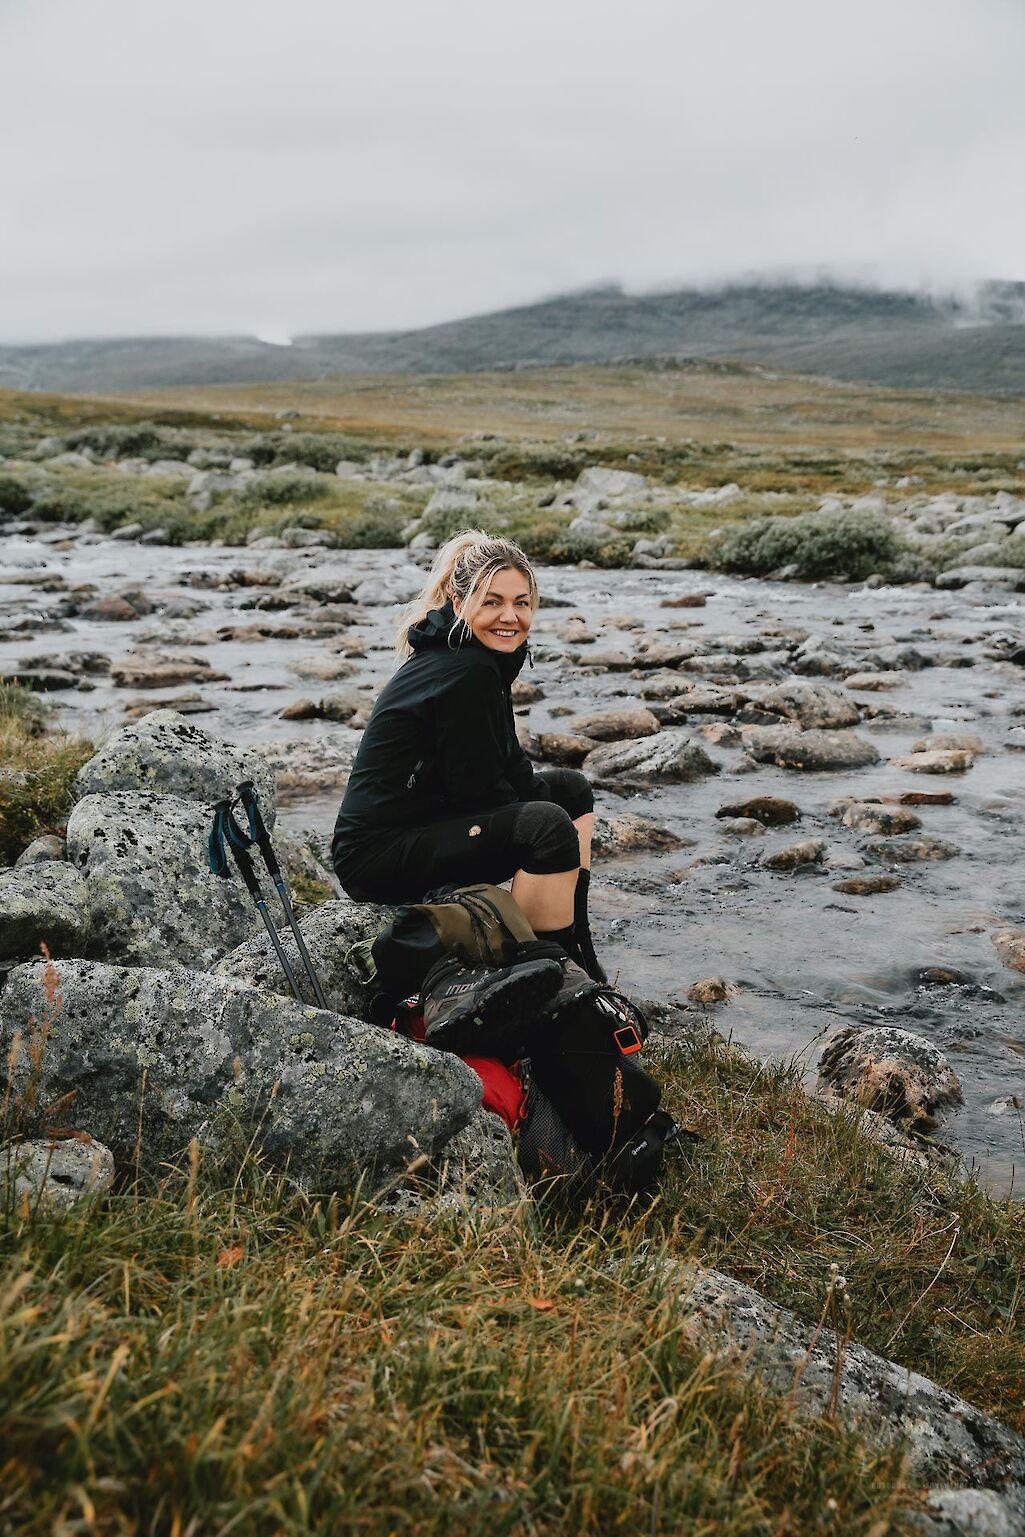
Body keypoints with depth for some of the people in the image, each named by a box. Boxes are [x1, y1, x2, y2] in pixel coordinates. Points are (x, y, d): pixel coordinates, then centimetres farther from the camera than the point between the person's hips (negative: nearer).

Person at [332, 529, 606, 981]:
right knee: (548, 824, -29)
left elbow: (511, 770, 14)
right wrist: (554, 836, -4)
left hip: (427, 824, 11)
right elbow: (479, 791, -19)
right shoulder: (466, 674, -21)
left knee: (571, 789, 17)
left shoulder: (486, 660, 9)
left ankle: (580, 956, 17)